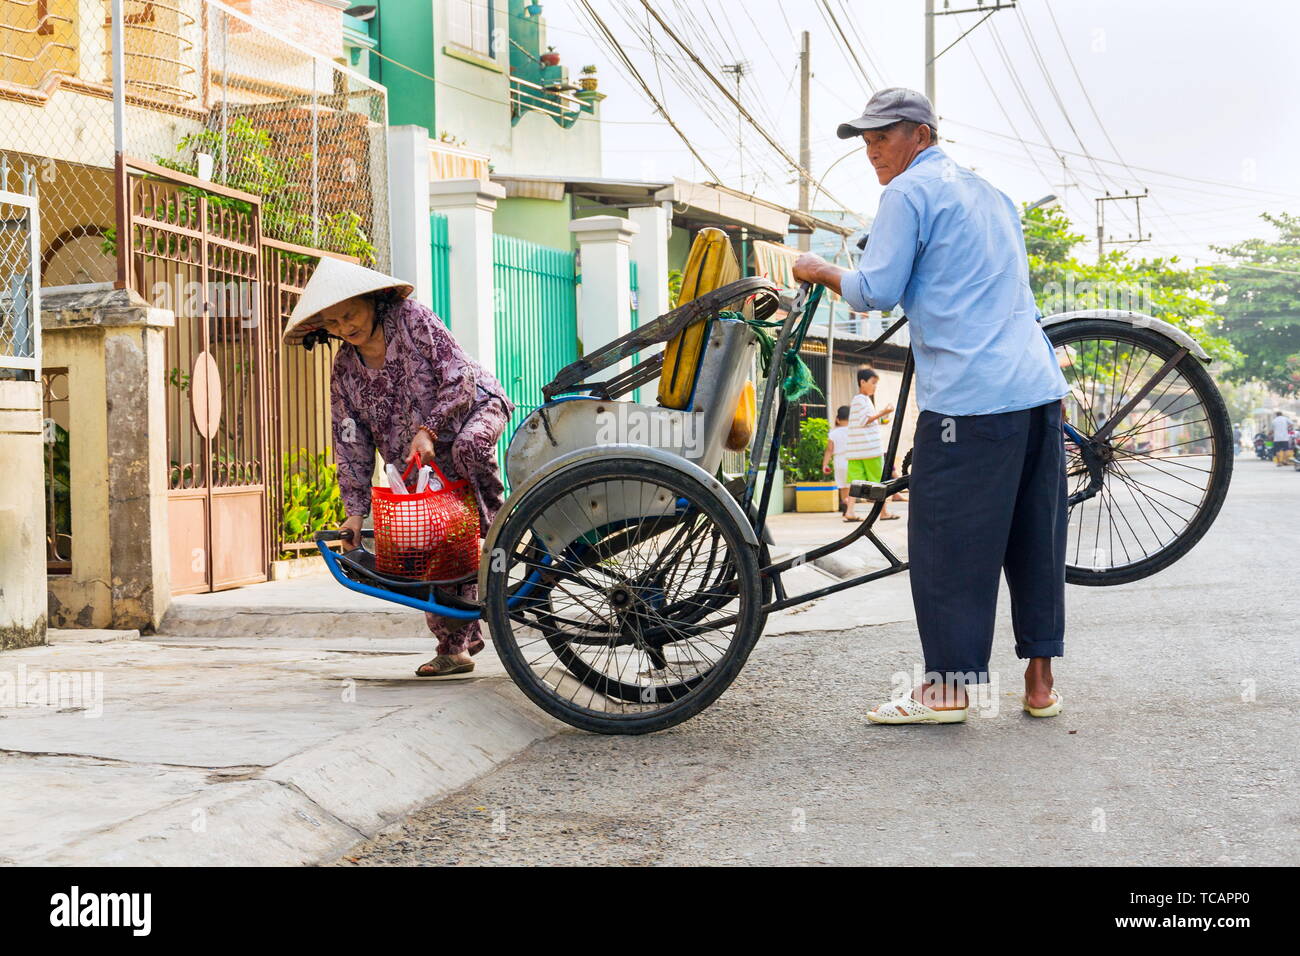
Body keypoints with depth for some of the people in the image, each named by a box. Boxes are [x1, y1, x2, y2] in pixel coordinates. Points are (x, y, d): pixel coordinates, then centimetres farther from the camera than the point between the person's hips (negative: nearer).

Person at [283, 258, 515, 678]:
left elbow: (459, 379, -18)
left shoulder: (413, 319, -14)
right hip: (423, 468, 5)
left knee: (468, 446, -42)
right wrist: (355, 509, -6)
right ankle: (457, 643, 4)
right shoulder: (345, 368, -1)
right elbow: (351, 443, 0)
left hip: (474, 407, -5)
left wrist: (428, 430, -28)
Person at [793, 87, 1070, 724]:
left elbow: (875, 292, -10)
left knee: (946, 541, -1)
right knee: (1034, 537, 11)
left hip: (969, 395, -9)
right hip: (1039, 385, 9)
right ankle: (1039, 682, 16)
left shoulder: (910, 191, -3)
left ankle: (948, 687, 4)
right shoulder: (987, 191, 23)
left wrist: (820, 271, 7)